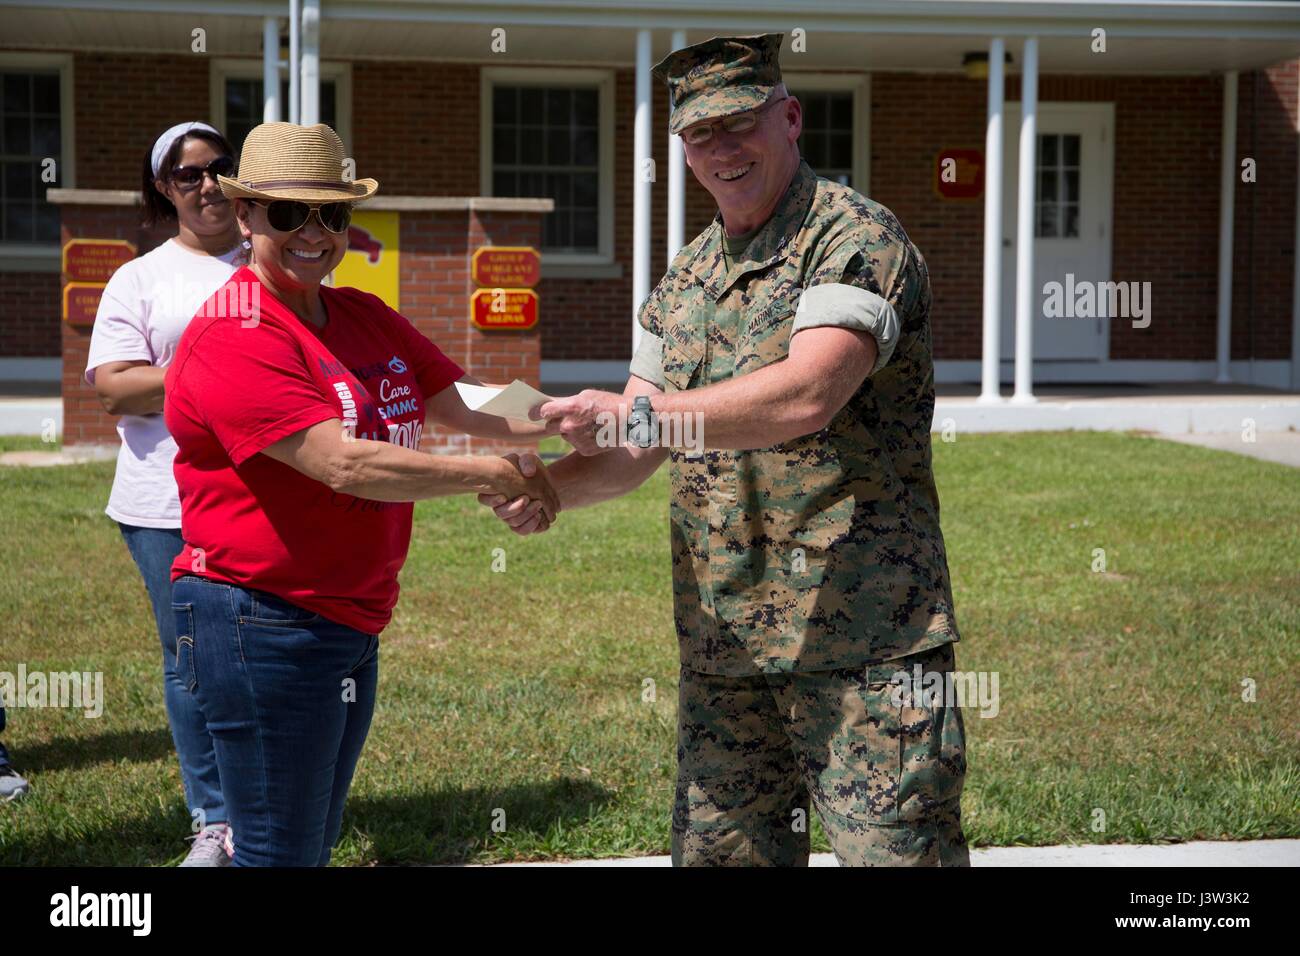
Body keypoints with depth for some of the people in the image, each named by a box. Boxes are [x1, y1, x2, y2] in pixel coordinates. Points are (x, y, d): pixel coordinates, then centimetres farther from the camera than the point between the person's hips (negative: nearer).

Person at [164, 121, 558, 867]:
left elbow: (463, 401, 4)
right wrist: (494, 474, -20)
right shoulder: (233, 339, -17)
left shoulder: (366, 319, 10)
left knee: (317, 840, 20)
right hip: (265, 626, -9)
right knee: (282, 850, 1)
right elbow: (346, 464, -25)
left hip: (352, 622, 9)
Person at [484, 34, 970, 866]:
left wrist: (635, 413, -25)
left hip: (863, 636, -7)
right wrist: (548, 486, -5)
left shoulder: (856, 237, -9)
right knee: (717, 850, 12)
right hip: (722, 641, 7)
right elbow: (636, 451, 16)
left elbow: (806, 396, -24)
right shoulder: (687, 279, 15)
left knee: (897, 849, -4)